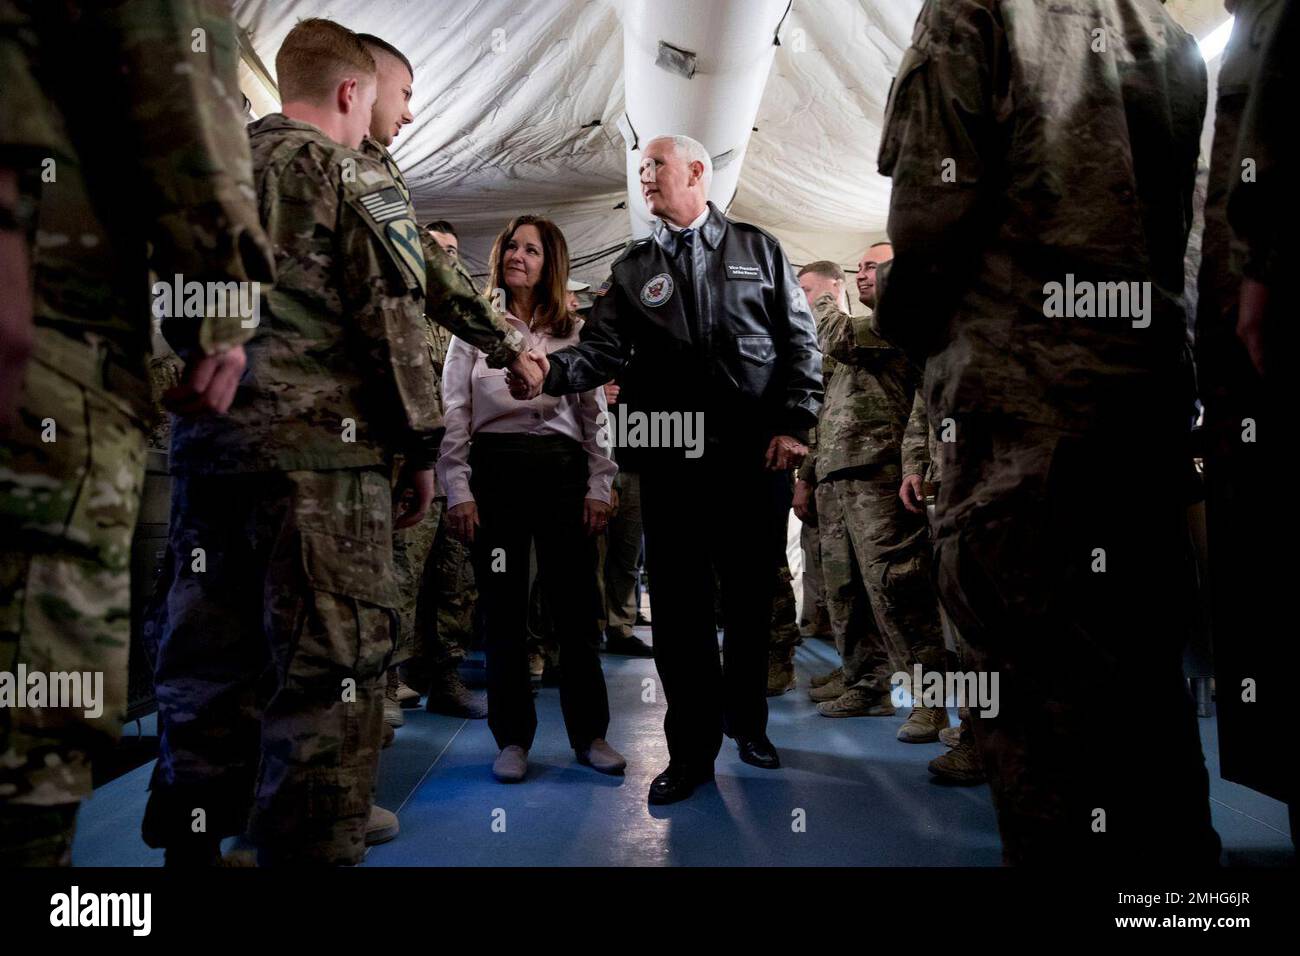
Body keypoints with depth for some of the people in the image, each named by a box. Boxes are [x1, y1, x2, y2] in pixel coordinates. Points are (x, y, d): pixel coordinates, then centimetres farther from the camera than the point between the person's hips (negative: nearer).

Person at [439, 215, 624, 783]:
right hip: (493, 468, 0)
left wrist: (599, 488, 1)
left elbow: (594, 414, 9)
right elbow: (454, 413, 4)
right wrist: (458, 491, -5)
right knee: (503, 608, 4)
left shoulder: (574, 331, 11)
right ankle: (512, 737, 15)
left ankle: (589, 733, 14)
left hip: (562, 468, 1)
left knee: (576, 604, 2)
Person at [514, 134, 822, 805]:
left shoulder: (758, 249, 11)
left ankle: (747, 721, 30)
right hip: (671, 458, 1)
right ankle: (692, 747, 13)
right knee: (679, 604, 1)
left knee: (752, 596, 9)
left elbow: (801, 342, 8)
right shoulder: (632, 269, 12)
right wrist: (548, 371, -21)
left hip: (756, 454, 0)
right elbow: (603, 351, -2)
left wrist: (792, 425, -2)